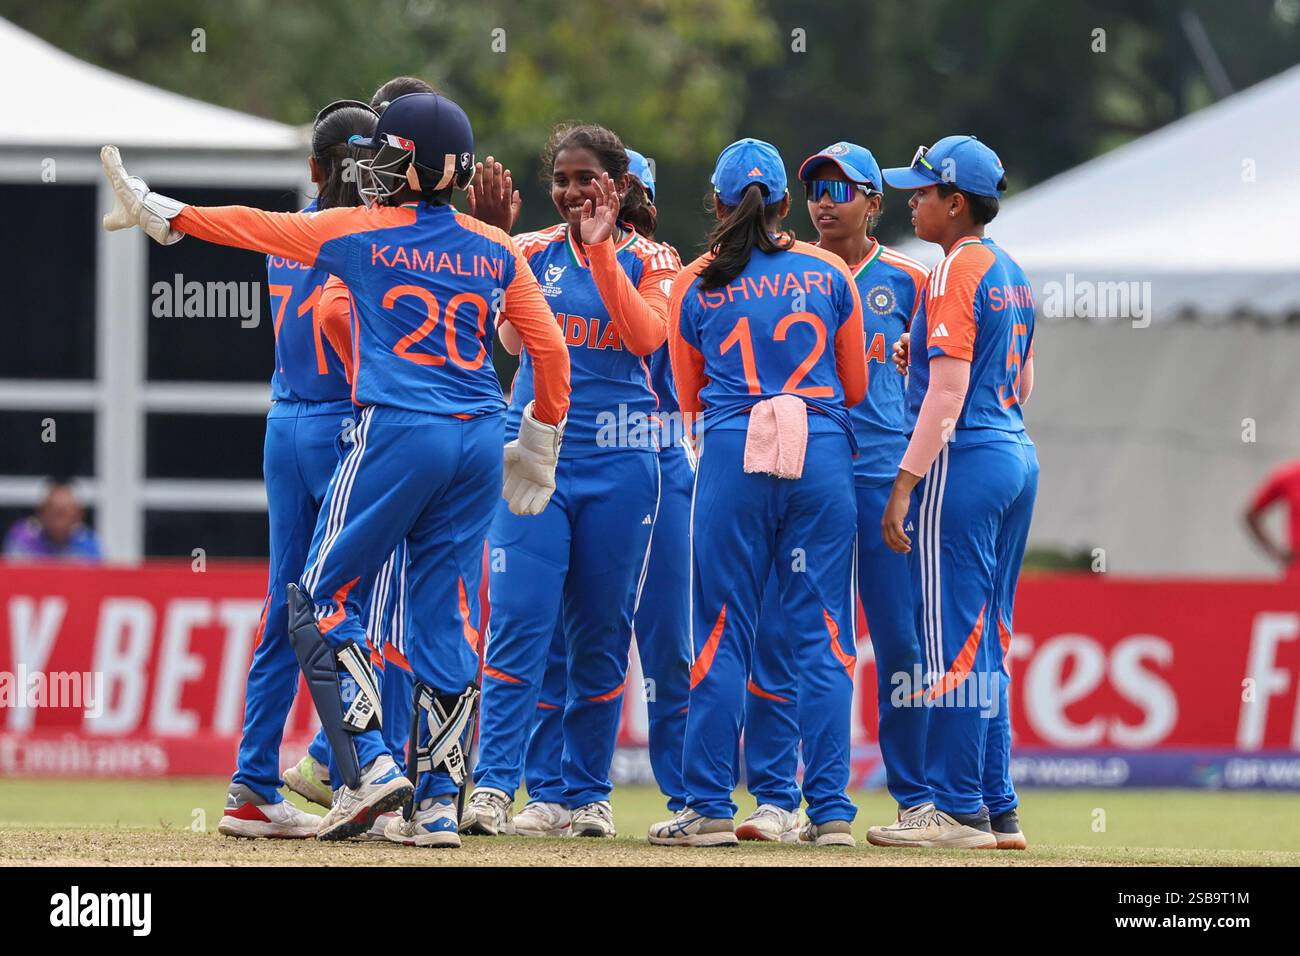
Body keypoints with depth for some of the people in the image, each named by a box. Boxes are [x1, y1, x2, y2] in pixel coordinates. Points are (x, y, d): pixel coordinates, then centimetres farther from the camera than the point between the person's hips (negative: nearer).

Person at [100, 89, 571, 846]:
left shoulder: (363, 234, -2)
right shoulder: (495, 250, 9)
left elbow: (255, 227, 5)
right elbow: (551, 350, 10)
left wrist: (155, 210, 15)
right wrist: (541, 446, 22)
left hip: (397, 434, -5)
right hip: (479, 443, 5)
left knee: (324, 598, 7)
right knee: (449, 614, 7)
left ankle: (370, 763, -8)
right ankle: (438, 803, 4)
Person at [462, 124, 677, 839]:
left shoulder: (650, 262, 6)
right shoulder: (531, 252, 8)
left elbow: (647, 336, -13)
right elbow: (509, 336, -9)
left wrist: (599, 249, -15)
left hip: (619, 463, 0)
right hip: (535, 454, 0)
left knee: (600, 634, 5)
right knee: (519, 621, -12)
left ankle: (581, 794, 12)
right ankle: (494, 786, -16)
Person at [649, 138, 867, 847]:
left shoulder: (695, 286, 5)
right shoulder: (829, 275, 6)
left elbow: (690, 397, 13)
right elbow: (855, 387, 12)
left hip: (733, 455, -1)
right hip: (822, 455, 1)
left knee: (722, 635, 3)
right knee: (821, 634, 3)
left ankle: (710, 807, 1)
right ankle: (831, 809, 1)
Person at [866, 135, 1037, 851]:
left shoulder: (955, 271, -12)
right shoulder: (1011, 274, 16)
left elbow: (948, 390, -18)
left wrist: (905, 483, -18)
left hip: (963, 464, -10)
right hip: (1018, 458, 10)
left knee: (953, 644, -7)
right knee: (986, 647, 12)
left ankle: (958, 811, -7)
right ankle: (997, 811, 13)